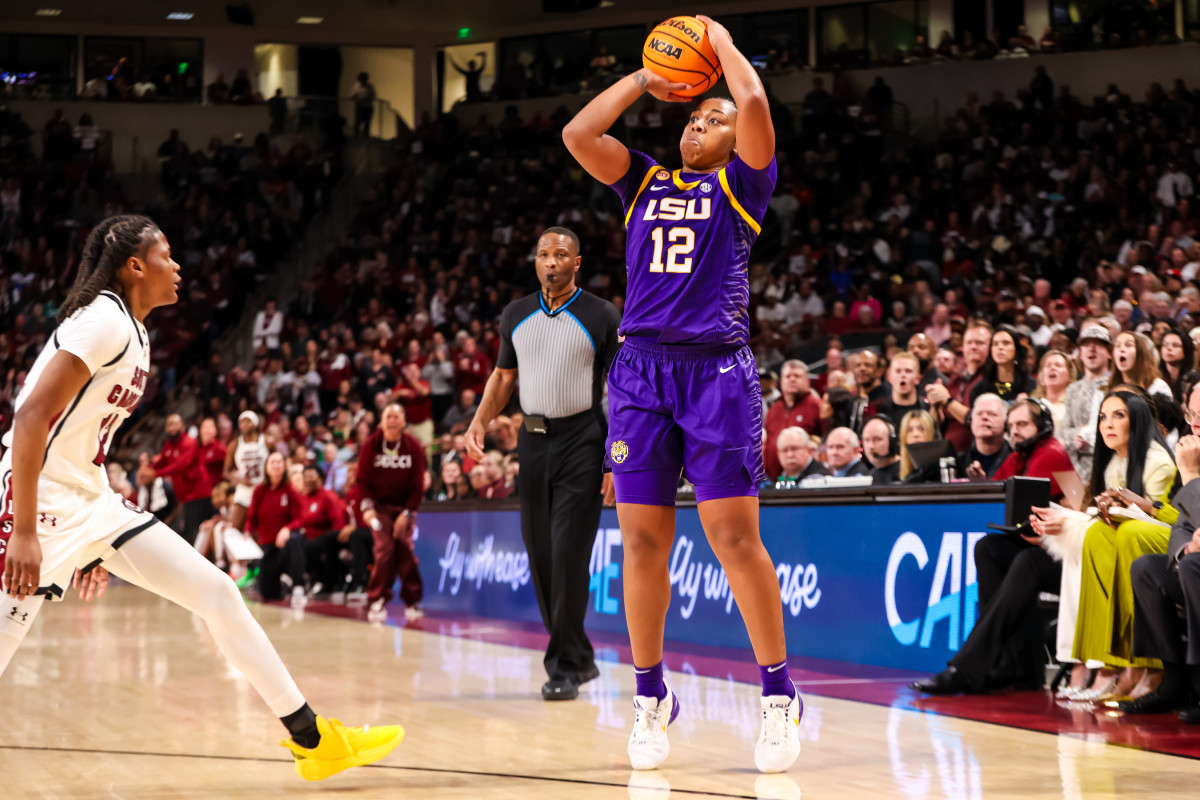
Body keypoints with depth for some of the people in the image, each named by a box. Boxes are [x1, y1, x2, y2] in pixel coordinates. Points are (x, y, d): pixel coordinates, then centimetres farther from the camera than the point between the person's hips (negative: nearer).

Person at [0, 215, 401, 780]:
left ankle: (310, 739, 12)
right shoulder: (105, 320, -15)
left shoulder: (134, 334, 14)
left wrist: (92, 546, 24)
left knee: (217, 593, 7)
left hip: (94, 502, 10)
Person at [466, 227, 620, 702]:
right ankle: (578, 657, 20)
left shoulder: (602, 317, -3)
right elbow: (504, 375, 20)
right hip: (533, 440, 5)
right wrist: (479, 423, 4)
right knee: (540, 556, 7)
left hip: (582, 442, -5)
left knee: (568, 554, -12)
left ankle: (565, 667, -6)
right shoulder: (516, 316, 10)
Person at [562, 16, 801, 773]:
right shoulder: (645, 181, 20)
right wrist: (644, 79, 15)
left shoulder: (740, 184, 9)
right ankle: (651, 697, 13)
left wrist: (724, 44, 10)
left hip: (717, 370, -3)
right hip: (641, 368, 4)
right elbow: (578, 134, 7)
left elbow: (754, 102, -7)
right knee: (642, 537, 2)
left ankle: (780, 694, 2)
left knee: (734, 535, -8)